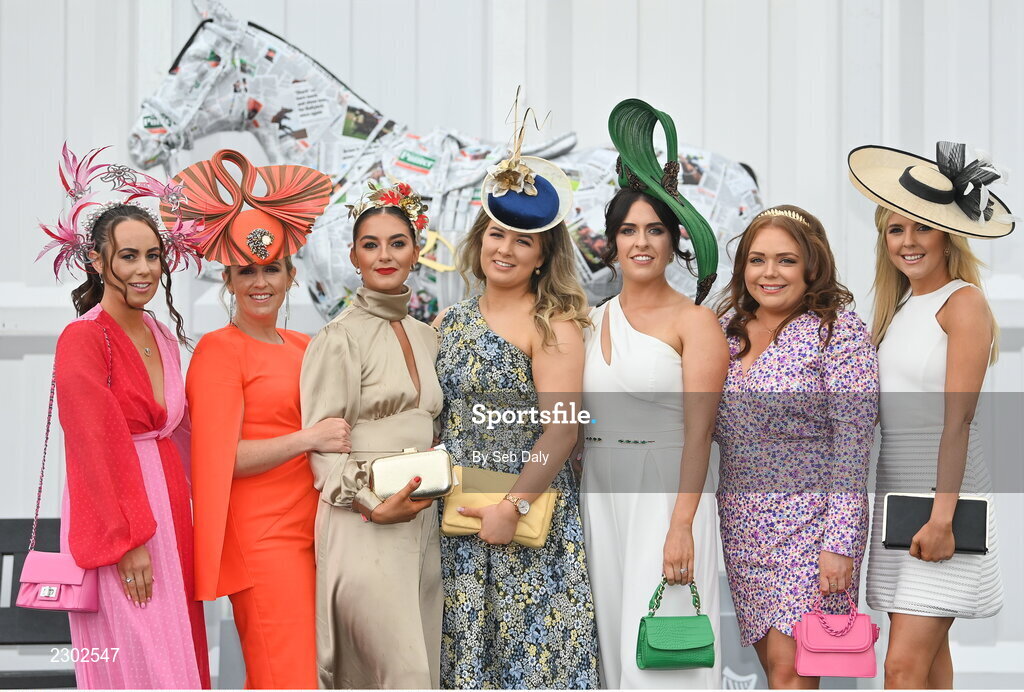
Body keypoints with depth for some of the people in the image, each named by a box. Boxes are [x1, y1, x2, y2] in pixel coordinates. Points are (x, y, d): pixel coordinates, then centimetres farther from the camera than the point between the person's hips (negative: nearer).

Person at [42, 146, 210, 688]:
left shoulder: (163, 338, 14)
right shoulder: (83, 339, -9)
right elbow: (97, 448, -14)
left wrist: (185, 518, 12)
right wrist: (129, 541, -16)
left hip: (169, 516, 8)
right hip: (115, 521, -8)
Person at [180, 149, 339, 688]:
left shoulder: (301, 347, 16)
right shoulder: (219, 350, -5)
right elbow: (220, 457, -12)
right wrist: (309, 438, -17)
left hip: (310, 531, 7)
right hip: (261, 537, -7)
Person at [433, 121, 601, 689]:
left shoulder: (552, 326, -8)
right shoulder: (449, 322, 10)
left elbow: (560, 431, -15)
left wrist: (514, 507, -20)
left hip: (526, 519, -5)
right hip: (452, 516, 6)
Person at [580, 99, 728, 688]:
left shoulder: (694, 321, -4)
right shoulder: (593, 321, 13)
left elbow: (698, 431, -11)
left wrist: (681, 526, -19)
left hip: (664, 494, -5)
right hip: (598, 496, 6)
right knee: (612, 644, 8)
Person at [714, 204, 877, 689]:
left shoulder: (837, 329, -7)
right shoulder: (729, 326, 10)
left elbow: (853, 445, -12)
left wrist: (840, 543, -17)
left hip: (811, 518, -6)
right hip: (742, 521, 6)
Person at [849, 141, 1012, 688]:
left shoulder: (963, 302, -10)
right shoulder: (901, 305, 13)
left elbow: (958, 418, -16)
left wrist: (942, 516, -20)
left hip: (944, 494, -8)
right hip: (896, 493, 8)